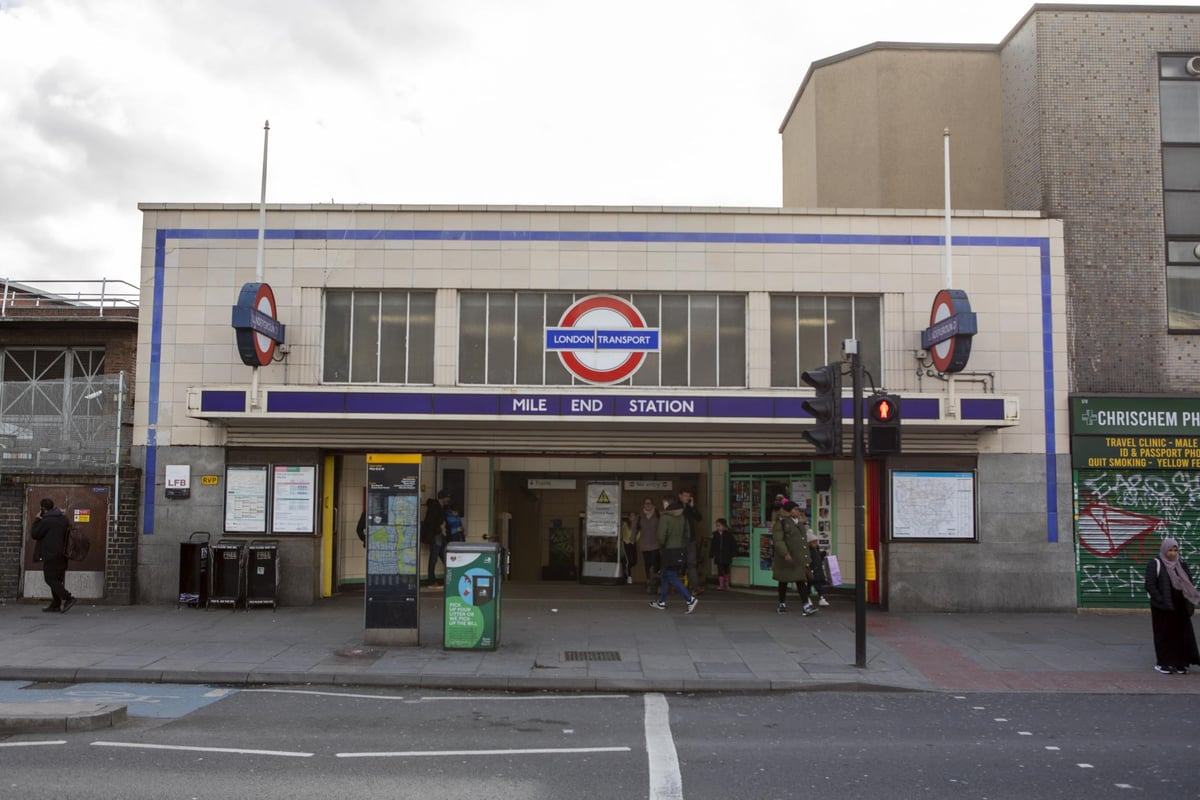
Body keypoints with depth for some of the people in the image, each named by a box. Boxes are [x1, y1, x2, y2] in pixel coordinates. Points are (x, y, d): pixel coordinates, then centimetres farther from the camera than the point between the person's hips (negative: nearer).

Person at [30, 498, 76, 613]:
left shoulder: (46, 521, -14)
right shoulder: (63, 518, 11)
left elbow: (34, 534, -7)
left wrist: (37, 520, 0)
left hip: (51, 555, -8)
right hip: (62, 555, 8)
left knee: (50, 579, -5)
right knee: (57, 579, 12)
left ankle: (68, 598, -17)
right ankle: (56, 604, 13)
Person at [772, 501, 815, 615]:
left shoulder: (799, 522, 12)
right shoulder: (781, 523, -12)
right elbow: (778, 540, -20)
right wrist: (785, 554, -28)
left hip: (799, 558, 6)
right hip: (787, 558, -6)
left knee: (801, 580, -2)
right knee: (784, 581, 9)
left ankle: (807, 606, -8)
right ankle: (782, 604, 23)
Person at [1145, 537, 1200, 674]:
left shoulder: (1182, 564, 10)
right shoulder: (1155, 564, -8)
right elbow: (1150, 585, -12)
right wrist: (1161, 601, -19)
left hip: (1180, 607, 5)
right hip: (1163, 608, -5)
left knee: (1182, 634, 7)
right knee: (1164, 634, 2)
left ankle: (1180, 662, 17)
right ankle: (1162, 663, 11)